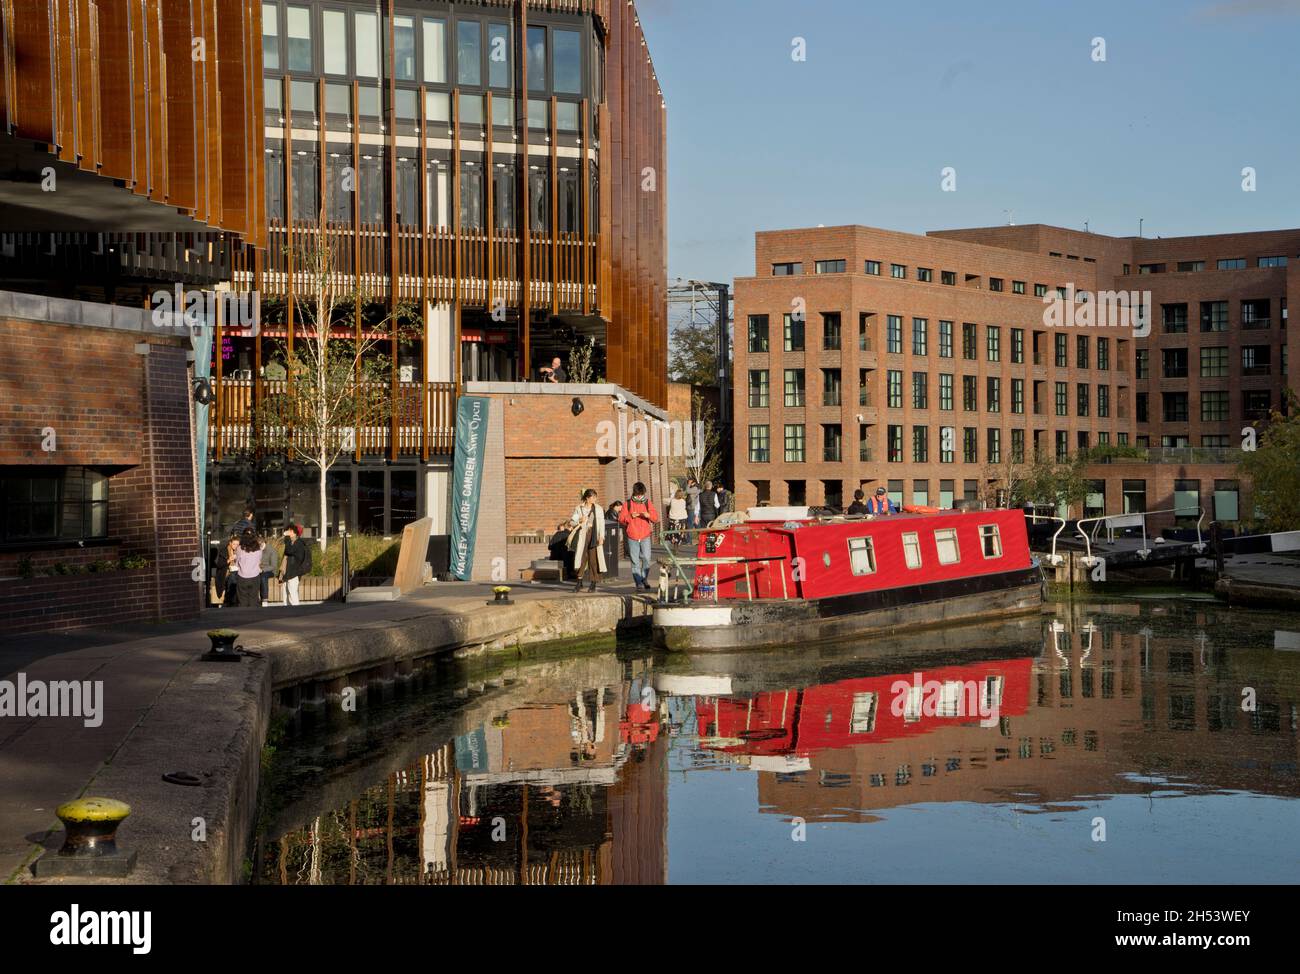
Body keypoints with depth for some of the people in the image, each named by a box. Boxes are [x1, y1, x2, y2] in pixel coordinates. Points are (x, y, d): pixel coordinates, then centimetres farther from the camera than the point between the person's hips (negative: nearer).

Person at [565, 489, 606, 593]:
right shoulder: (579, 508, 5)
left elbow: (601, 523, 3)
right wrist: (579, 521, -17)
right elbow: (571, 522, 3)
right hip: (583, 535, 0)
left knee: (593, 560, -1)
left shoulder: (598, 509, 6)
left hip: (594, 535, 0)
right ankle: (579, 583, 2)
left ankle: (593, 584, 3)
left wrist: (601, 536, -7)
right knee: (581, 558, -5)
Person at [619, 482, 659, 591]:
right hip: (632, 537, 0)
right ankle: (639, 583, 5)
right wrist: (630, 516, -15)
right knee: (635, 561, 0)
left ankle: (644, 579, 15)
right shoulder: (628, 504, 5)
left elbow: (656, 518, 4)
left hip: (645, 536, 0)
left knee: (646, 559, -8)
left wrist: (648, 515, -16)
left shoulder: (648, 503, 7)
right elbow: (621, 519, 2)